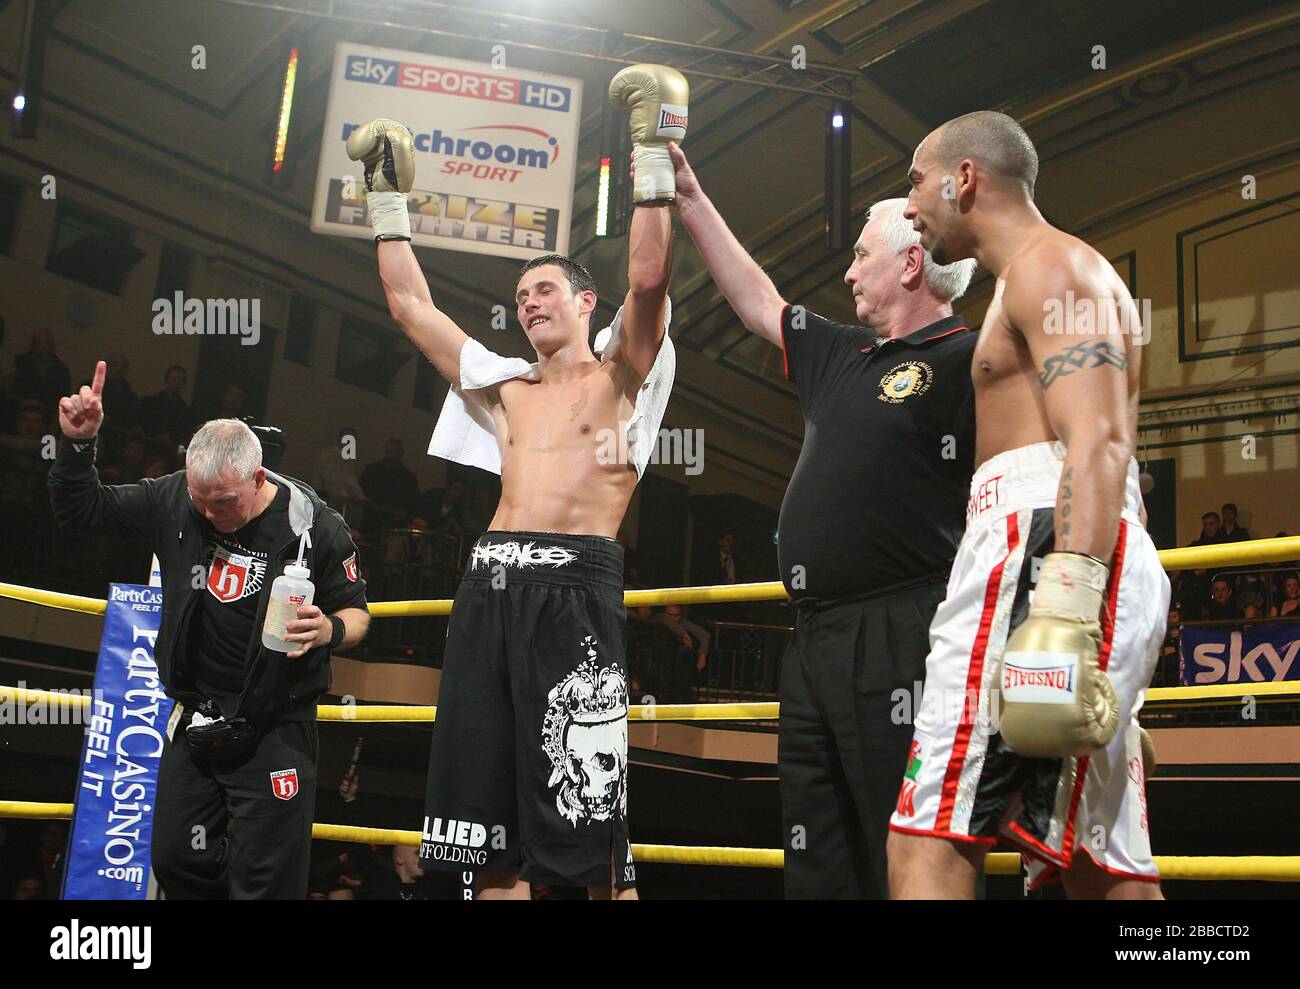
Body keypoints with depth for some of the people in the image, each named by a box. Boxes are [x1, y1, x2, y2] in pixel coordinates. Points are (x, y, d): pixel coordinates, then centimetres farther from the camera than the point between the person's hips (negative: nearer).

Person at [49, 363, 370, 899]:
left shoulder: (313, 525, -14)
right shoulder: (174, 500, -4)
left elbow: (356, 612, -4)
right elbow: (80, 509, 6)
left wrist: (330, 630, -27)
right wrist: (78, 442, -11)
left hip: (274, 731, -5)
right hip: (196, 723, 5)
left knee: (265, 881, -2)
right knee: (175, 861, 14)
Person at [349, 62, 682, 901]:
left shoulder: (621, 375, 11)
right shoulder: (507, 386, 25)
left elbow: (649, 279, -6)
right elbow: (412, 306, 28)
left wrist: (651, 156, -6)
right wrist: (389, 200, 29)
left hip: (575, 587, -5)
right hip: (491, 585, 6)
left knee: (590, 828, -9)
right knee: (490, 817, 5)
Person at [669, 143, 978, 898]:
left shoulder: (968, 361, -6)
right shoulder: (845, 357, 19)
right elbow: (759, 304, 30)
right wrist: (690, 198, 33)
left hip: (903, 646, -9)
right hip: (816, 643, 9)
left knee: (909, 867, -6)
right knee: (818, 867, 14)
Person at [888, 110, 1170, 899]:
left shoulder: (1050, 264, 1)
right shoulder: (1049, 278, 32)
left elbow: (1099, 443, -15)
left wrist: (1063, 610, -28)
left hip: (1043, 546, -11)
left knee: (928, 843, -18)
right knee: (1106, 870, 6)